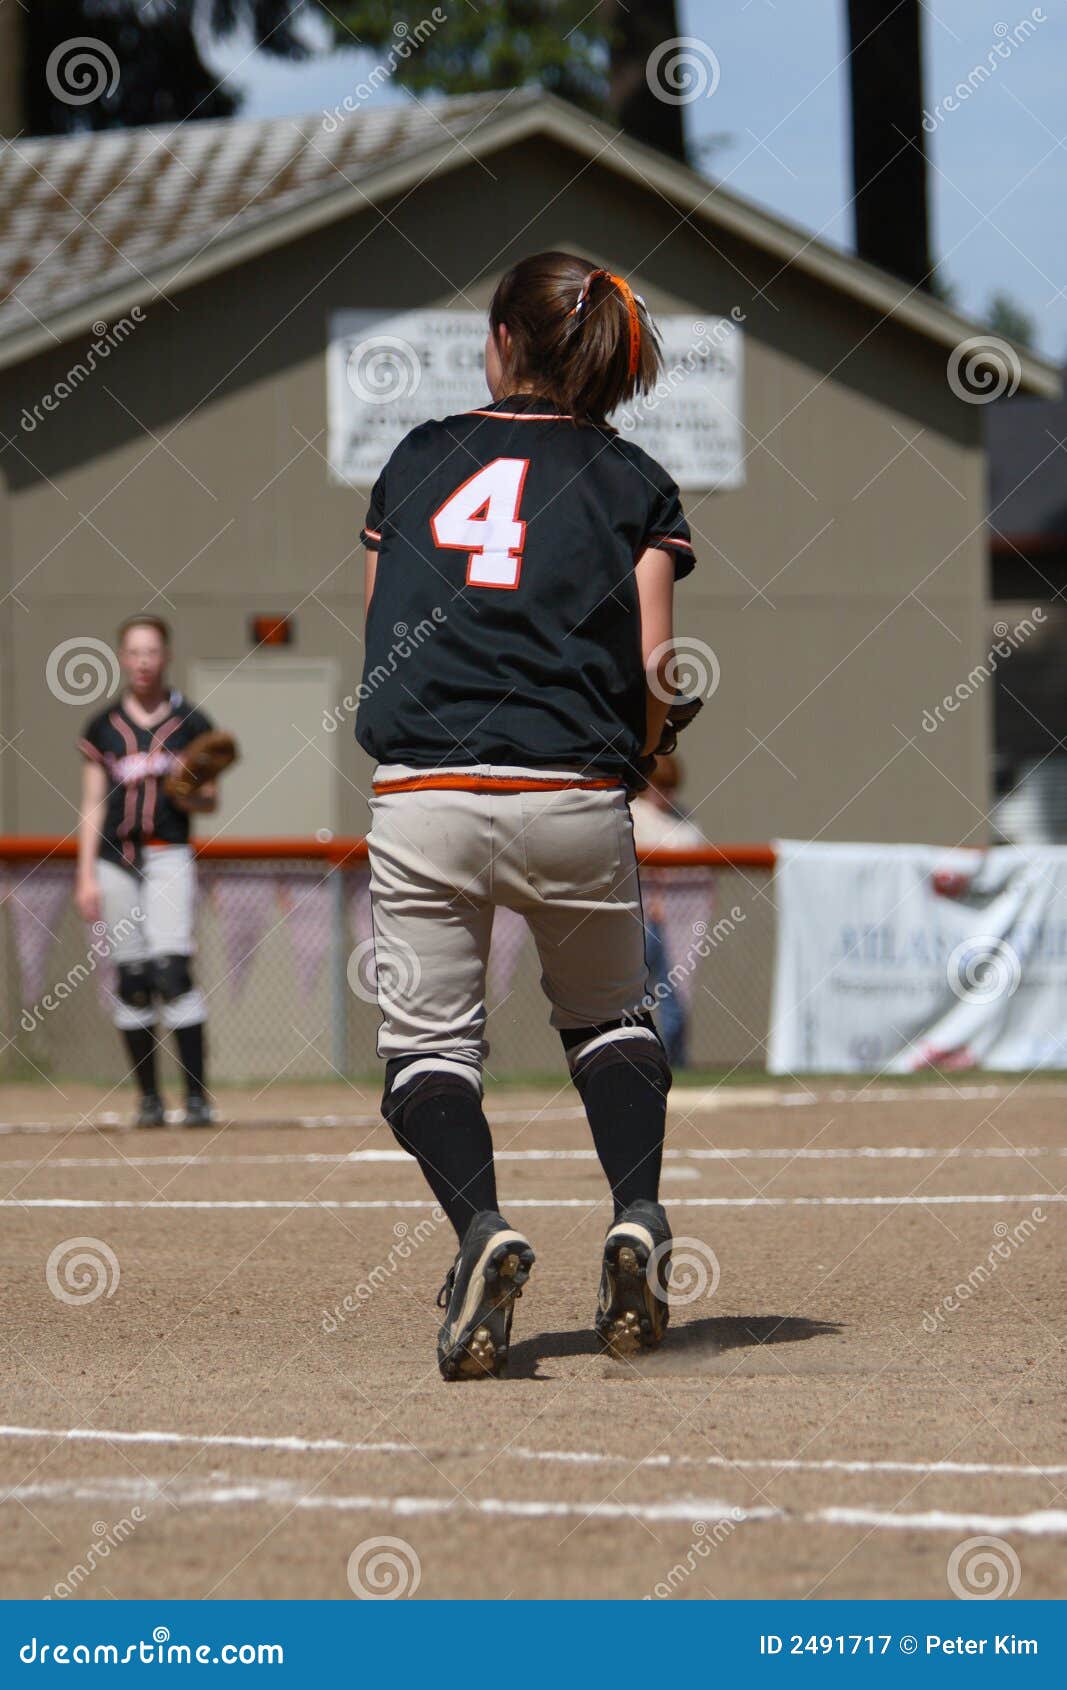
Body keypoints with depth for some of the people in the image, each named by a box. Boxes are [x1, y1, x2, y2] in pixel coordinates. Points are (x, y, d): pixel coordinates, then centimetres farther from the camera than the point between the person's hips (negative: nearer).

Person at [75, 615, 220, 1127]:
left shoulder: (189, 722, 6)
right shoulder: (105, 726, 10)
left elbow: (209, 798, 9)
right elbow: (92, 806, 10)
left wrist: (191, 794, -14)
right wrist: (86, 875, 2)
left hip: (168, 855, -2)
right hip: (115, 859, 2)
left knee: (173, 969, -16)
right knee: (132, 979, 1)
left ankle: (196, 1094, -16)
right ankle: (148, 1097, 8)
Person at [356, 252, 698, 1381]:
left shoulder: (415, 460, 14)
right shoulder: (635, 484, 8)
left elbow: (383, 642, 14)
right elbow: (652, 675, 0)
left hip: (418, 801, 0)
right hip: (575, 802, 0)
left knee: (428, 1041, 7)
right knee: (607, 1019, 22)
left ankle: (480, 1225, -20)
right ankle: (637, 1218, -1)